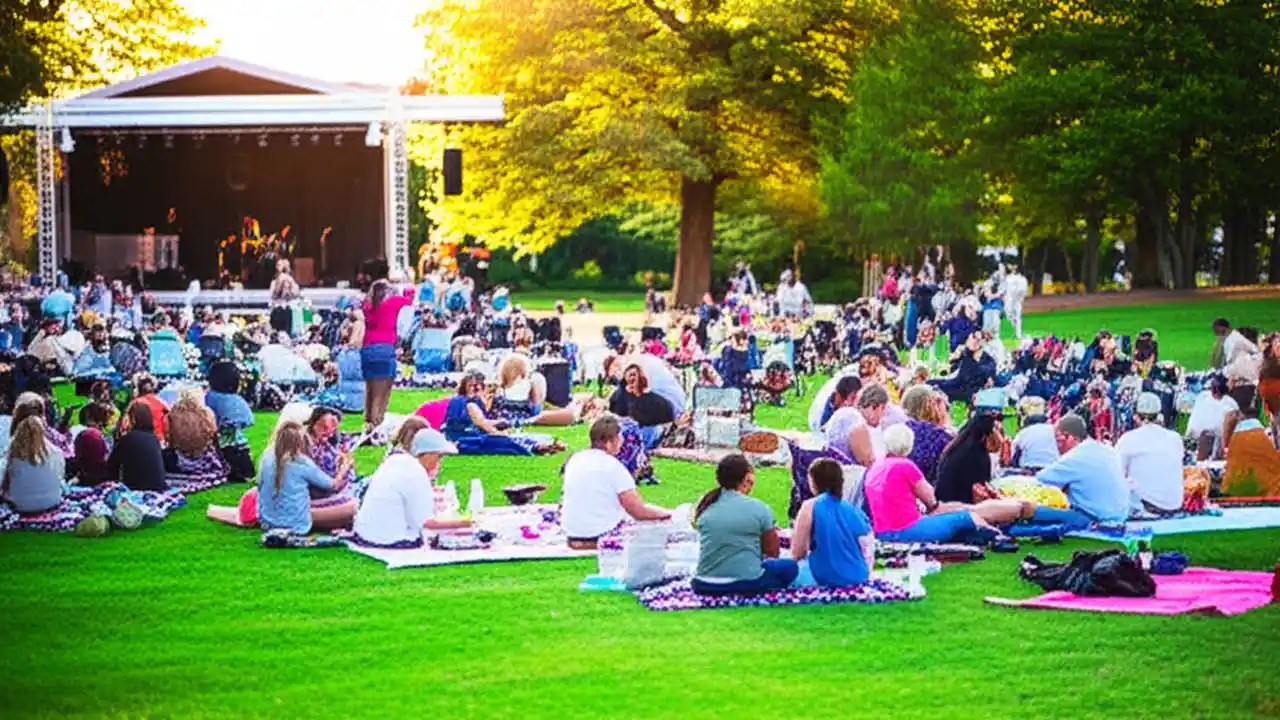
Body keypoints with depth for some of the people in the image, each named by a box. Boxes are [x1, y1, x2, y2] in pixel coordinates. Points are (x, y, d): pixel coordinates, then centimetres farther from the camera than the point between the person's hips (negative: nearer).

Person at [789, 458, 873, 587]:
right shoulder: (853, 509, 6)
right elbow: (868, 553, 8)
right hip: (858, 577, 6)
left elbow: (797, 553, -5)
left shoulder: (810, 507, -8)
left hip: (827, 579, -6)